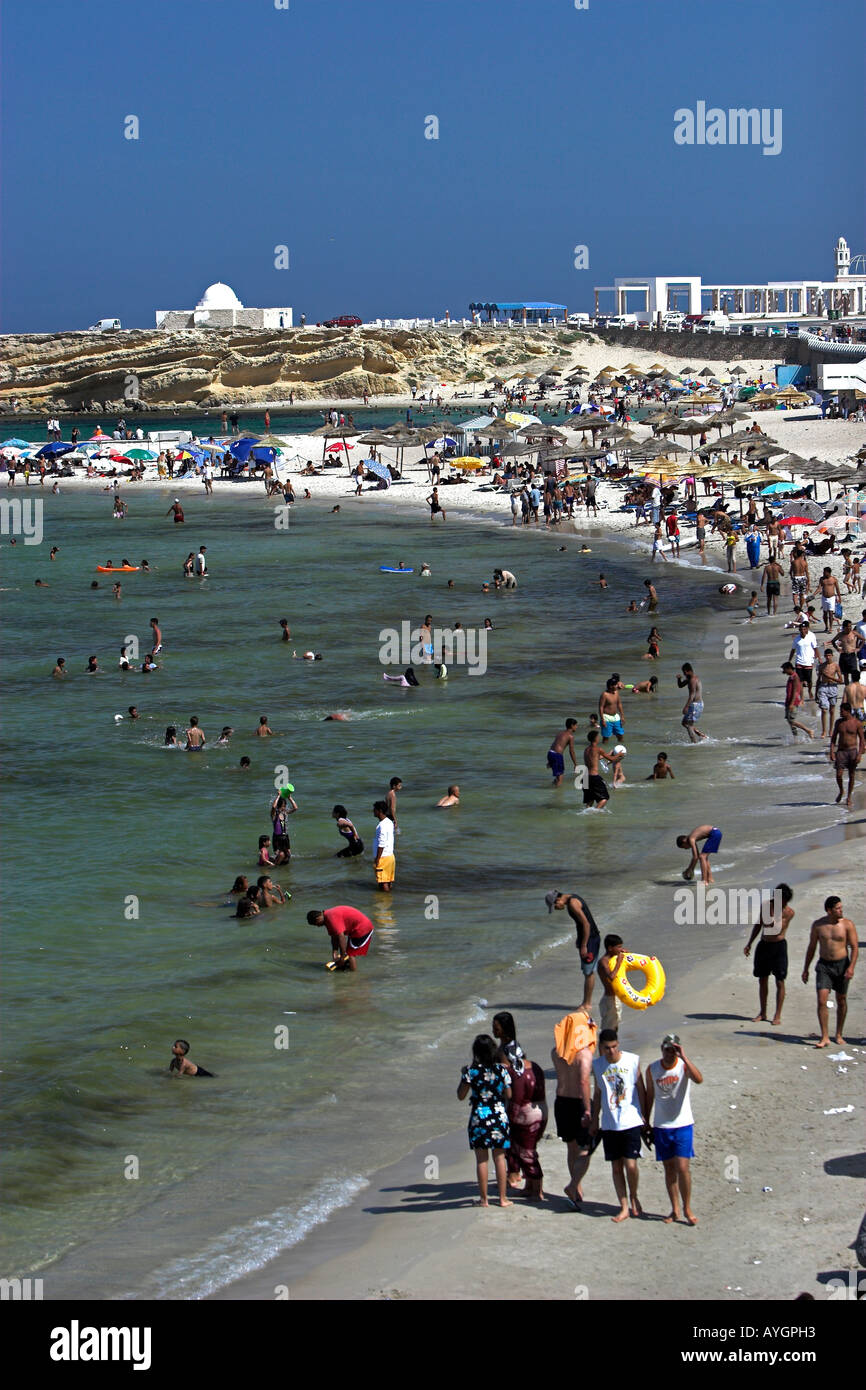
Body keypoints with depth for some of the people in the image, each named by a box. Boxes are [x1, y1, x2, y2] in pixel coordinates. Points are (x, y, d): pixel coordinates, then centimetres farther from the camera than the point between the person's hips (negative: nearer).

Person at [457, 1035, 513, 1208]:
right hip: (499, 1115, 1)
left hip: (478, 1117, -1)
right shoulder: (502, 1069, -6)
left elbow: (461, 1095, -4)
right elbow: (508, 1095, 0)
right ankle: (502, 1198, 13)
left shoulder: (471, 1071, -10)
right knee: (499, 1157, 10)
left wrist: (463, 1076, 10)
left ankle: (483, 1198, 9)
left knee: (481, 1159, 6)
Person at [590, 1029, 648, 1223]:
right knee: (616, 1166, 4)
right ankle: (624, 1208, 13)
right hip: (609, 1125, 3)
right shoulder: (597, 1065, 3)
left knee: (630, 1164, -9)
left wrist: (644, 1116, 2)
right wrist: (595, 1120, 13)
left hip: (631, 1121, -3)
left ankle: (633, 1197, 17)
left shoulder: (633, 1060, -3)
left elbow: (641, 1089, 4)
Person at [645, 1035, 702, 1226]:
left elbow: (699, 1080, -32)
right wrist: (646, 1124, 12)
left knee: (683, 1168, -8)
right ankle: (674, 1209, 18)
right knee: (669, 1169, 8)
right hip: (661, 1127, 3)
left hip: (683, 1125, -3)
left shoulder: (684, 1066, -10)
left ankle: (687, 1209, 7)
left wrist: (683, 1057, -35)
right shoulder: (652, 1069, 0)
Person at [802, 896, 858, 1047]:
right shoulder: (818, 925, -1)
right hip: (824, 965, 0)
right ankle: (825, 1038, -13)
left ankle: (839, 1035, 26)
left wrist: (851, 967, -19)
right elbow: (811, 947, 9)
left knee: (841, 1001, 10)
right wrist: (806, 969, 9)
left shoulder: (847, 924, -6)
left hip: (842, 965, 0)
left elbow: (855, 947, -6)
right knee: (822, 1000, -13)